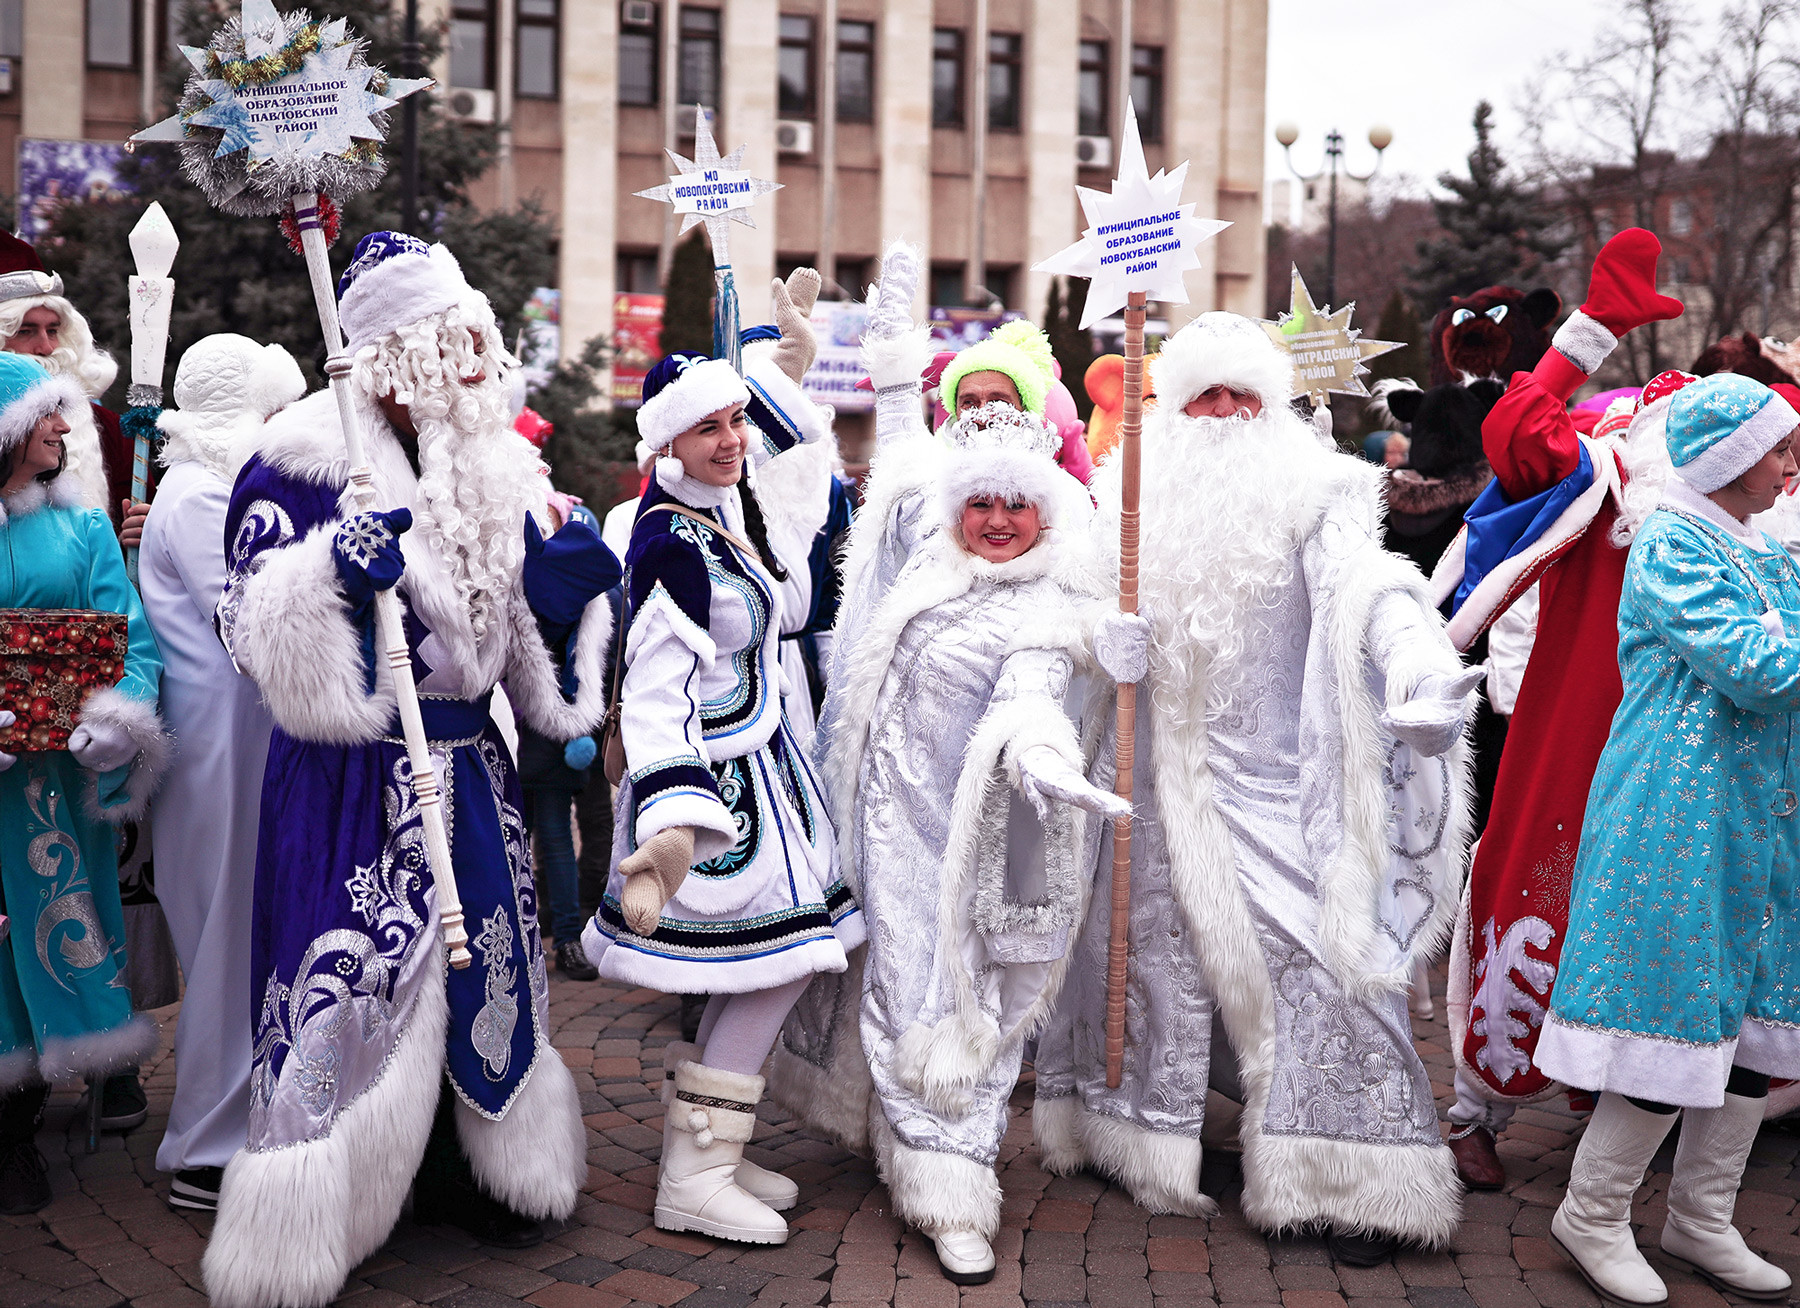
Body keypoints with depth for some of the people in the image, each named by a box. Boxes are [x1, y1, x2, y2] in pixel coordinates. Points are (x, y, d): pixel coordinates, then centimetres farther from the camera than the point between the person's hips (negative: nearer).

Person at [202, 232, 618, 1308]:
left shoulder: (496, 475, 11)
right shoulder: (307, 464, -10)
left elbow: (527, 627, 22)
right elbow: (251, 627, -14)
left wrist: (571, 583, 3)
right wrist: (336, 565, -29)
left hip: (469, 766, 7)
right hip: (355, 776, -7)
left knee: (487, 969, 14)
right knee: (354, 984, -5)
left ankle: (476, 1173, 31)